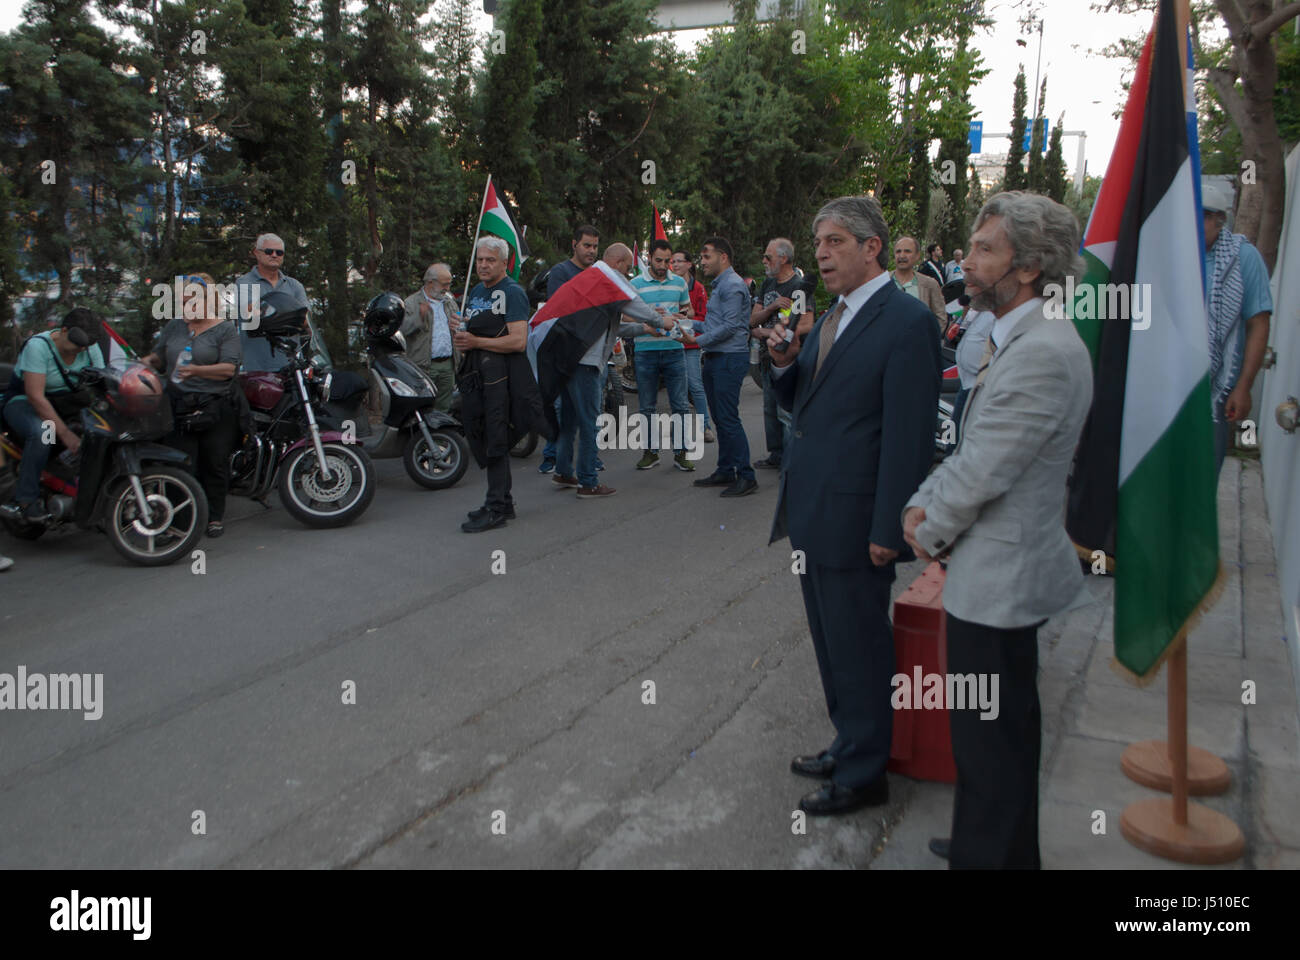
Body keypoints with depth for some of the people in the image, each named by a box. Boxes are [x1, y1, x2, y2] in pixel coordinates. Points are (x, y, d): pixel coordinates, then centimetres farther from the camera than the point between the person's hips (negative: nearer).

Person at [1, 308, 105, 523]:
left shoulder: (91, 349, -5)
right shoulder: (38, 346, -22)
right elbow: (35, 396, -28)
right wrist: (66, 433, -34)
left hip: (66, 402, 6)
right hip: (24, 402, -6)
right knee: (42, 433, -37)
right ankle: (25, 500, -32)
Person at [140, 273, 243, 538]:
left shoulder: (225, 329, 1)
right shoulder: (174, 326, 17)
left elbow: (229, 368, -10)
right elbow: (159, 356, 25)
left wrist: (197, 370, -22)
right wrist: (148, 361, 3)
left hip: (216, 409, -3)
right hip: (178, 406, 3)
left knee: (215, 464, 3)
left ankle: (215, 516, 15)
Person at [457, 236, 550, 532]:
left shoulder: (512, 292, -7)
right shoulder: (476, 291, 21)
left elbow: (518, 341, -17)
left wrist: (476, 342, -16)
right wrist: (460, 338, 6)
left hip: (501, 372, -9)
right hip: (475, 374, 9)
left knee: (495, 440, -9)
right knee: (479, 438, 11)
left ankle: (498, 508, -4)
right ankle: (501, 502, 21)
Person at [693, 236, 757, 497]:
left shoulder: (732, 285, -12)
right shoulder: (719, 285, 20)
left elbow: (730, 326, -19)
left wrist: (698, 340, -16)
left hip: (730, 359, -10)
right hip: (715, 359, 10)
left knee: (729, 419, -11)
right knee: (720, 419, 12)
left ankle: (746, 477, -6)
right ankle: (725, 472, 20)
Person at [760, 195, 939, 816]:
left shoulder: (906, 321, -15)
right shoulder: (833, 316, 13)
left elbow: (908, 435, -19)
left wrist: (887, 530, -20)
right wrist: (786, 364, -2)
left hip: (853, 520, -9)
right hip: (811, 512, 9)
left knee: (858, 648, 5)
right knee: (831, 642, 21)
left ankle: (863, 774, 22)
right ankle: (849, 745, 39)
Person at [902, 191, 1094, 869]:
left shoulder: (1042, 352, -24)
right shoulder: (1018, 339, 10)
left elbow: (983, 472, -23)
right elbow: (970, 450, 14)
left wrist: (930, 533, -7)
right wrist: (923, 504, 0)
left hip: (998, 578, -11)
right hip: (1005, 569, 11)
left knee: (990, 745, 3)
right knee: (1007, 731, 24)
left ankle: (989, 854, 20)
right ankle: (1009, 849, 41)